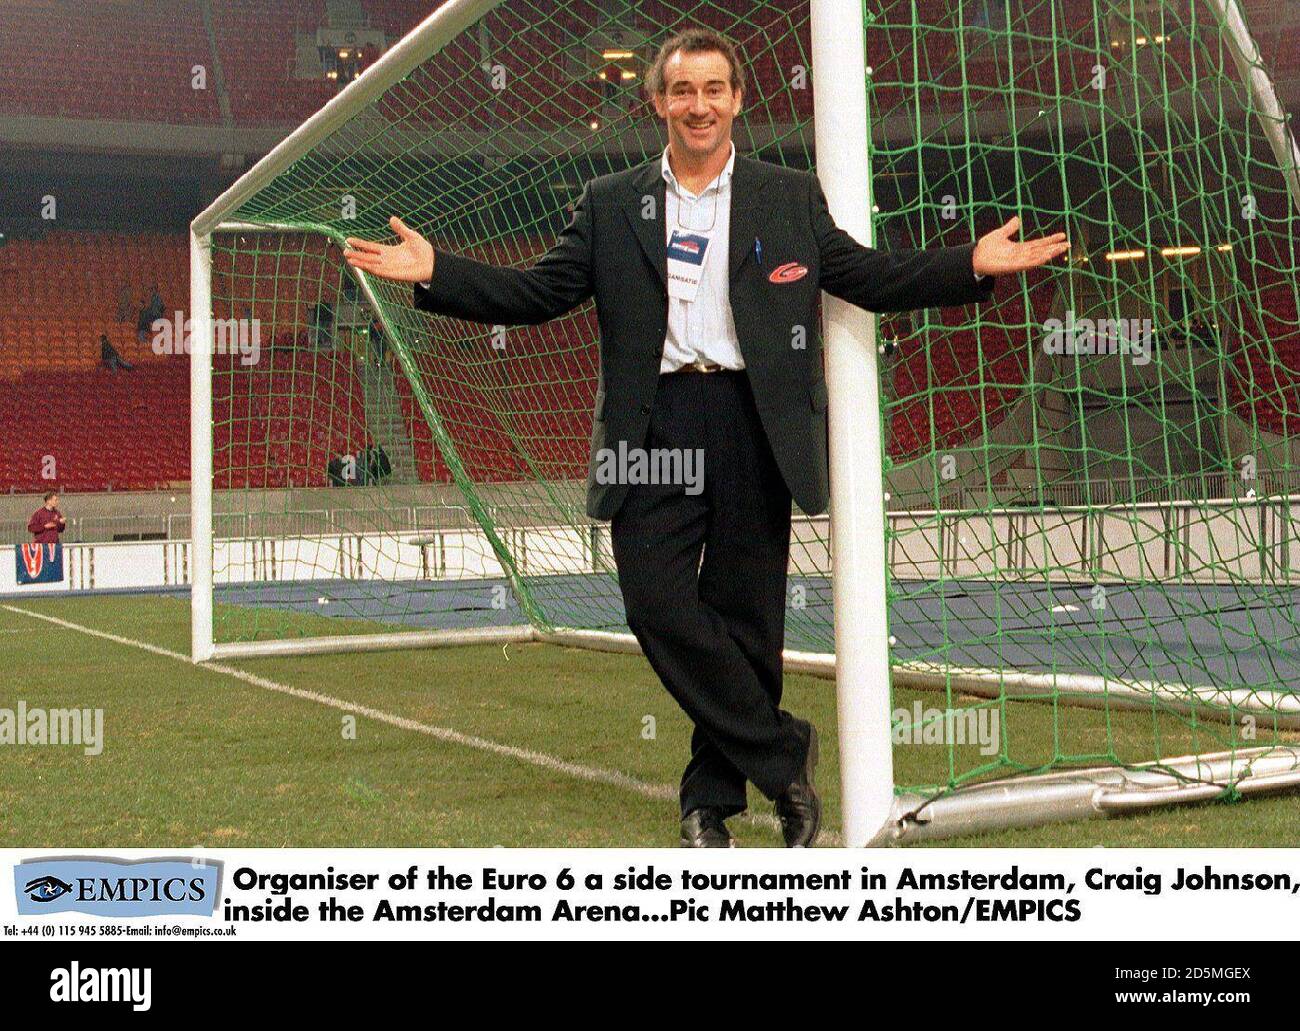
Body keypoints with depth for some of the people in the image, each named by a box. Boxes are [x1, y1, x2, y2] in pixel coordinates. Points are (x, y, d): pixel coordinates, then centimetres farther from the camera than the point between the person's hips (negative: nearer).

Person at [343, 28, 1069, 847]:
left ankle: (712, 800, 18)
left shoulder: (792, 198, 13)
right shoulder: (610, 204, 13)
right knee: (657, 603, -11)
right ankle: (781, 753, 5)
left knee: (745, 619, 2)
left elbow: (869, 279, 10)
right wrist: (434, 274, -3)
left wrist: (974, 266, -3)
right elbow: (540, 293, 9)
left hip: (755, 427, 0)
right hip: (653, 429, 1)